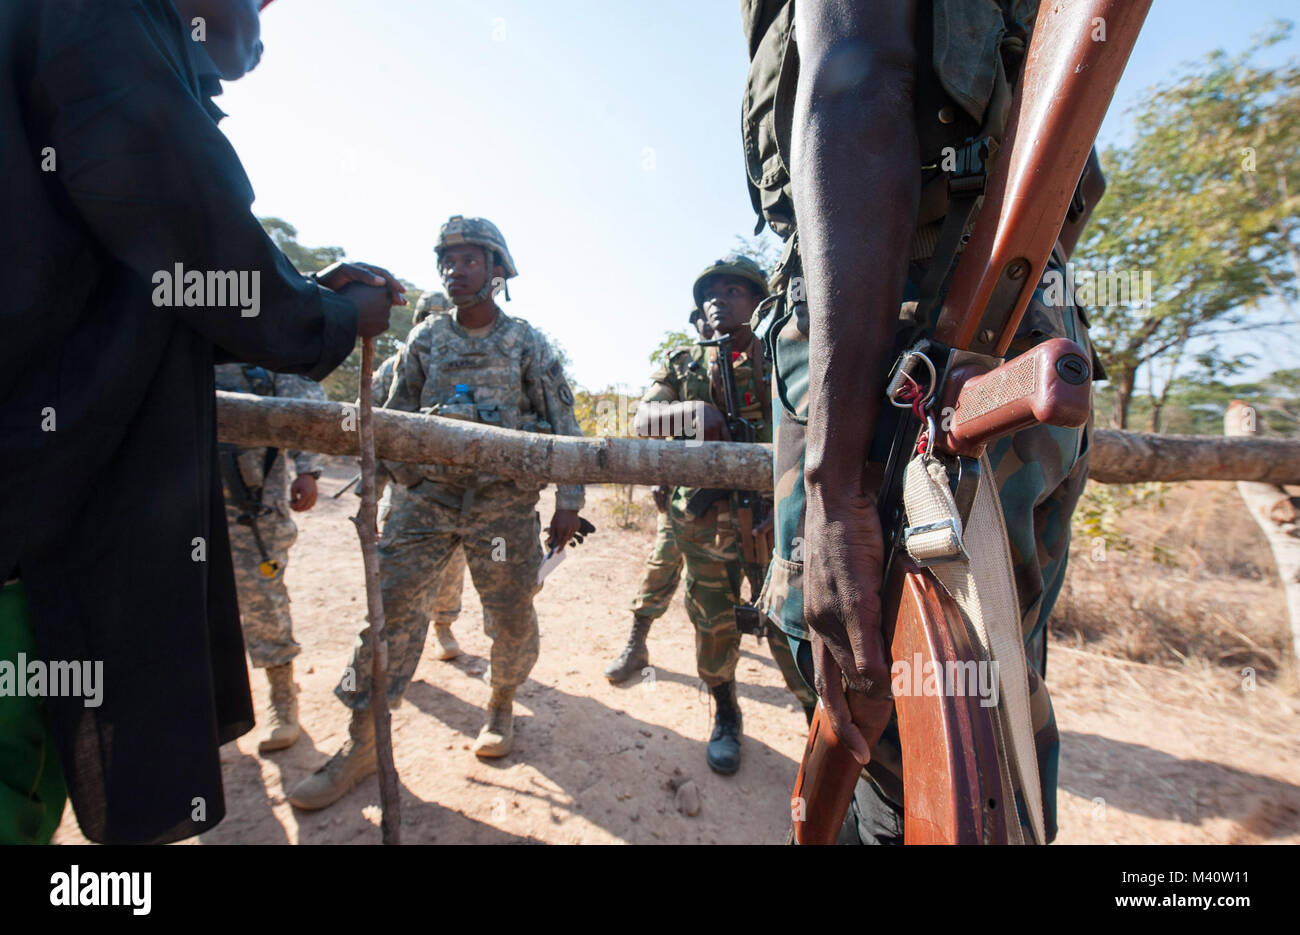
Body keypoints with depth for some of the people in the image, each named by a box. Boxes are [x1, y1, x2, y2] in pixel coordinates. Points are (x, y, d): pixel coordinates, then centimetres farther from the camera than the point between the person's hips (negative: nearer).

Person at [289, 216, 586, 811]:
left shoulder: (526, 342, 2)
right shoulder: (425, 338, 9)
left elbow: (563, 423, 0)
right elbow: (396, 416, 15)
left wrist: (568, 502, -3)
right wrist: (400, 482, 10)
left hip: (505, 500, -2)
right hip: (428, 495, 2)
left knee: (513, 615, 5)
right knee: (390, 605, -2)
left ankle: (502, 704, 32)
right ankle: (364, 742, 14)